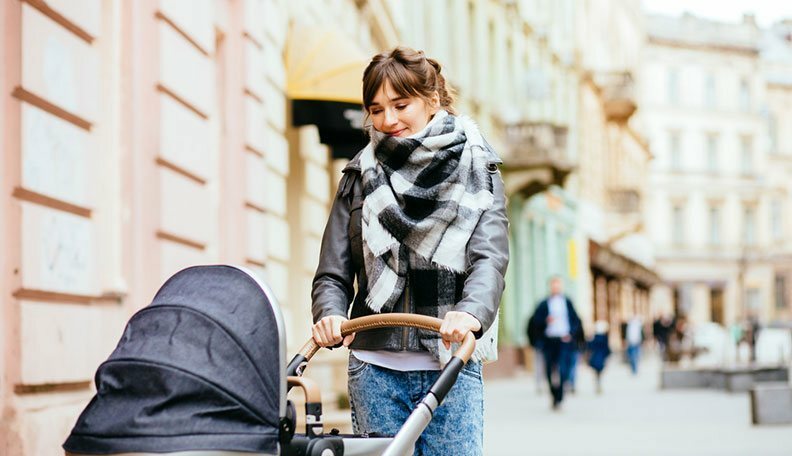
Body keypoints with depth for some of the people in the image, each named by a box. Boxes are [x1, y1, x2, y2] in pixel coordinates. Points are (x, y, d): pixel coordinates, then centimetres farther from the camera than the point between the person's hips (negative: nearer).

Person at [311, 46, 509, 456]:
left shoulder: (476, 173, 7)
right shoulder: (361, 177, 12)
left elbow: (490, 257, -8)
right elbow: (333, 273, 8)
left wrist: (470, 312, -29)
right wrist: (330, 316, -15)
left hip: (453, 366, -1)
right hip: (376, 368, 2)